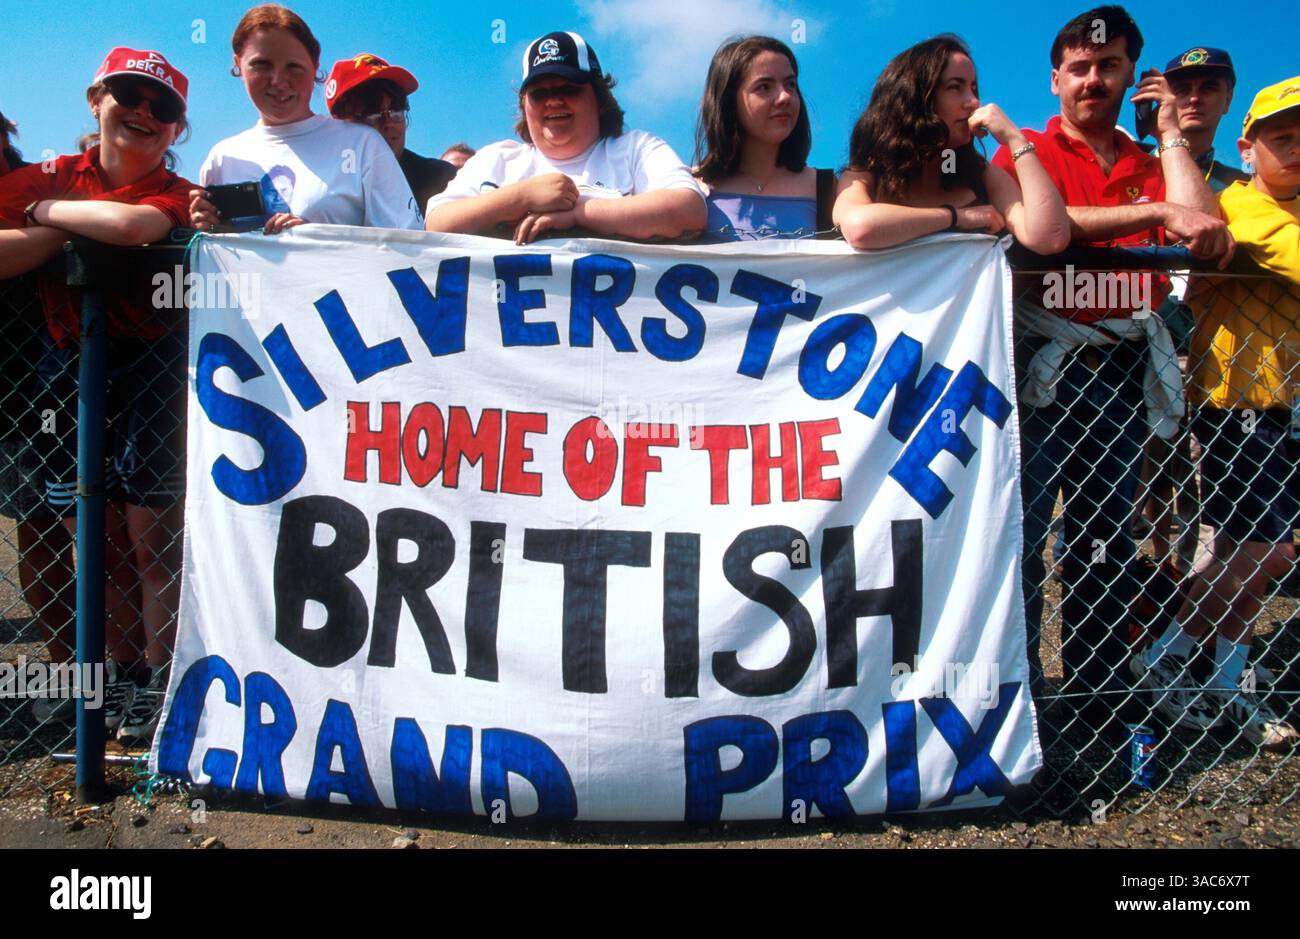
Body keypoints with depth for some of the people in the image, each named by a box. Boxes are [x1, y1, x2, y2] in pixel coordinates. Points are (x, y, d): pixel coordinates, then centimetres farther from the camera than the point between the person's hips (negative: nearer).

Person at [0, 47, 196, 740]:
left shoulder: (174, 193, -2)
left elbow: (134, 225, -26)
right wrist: (78, 231, -15)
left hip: (147, 364, -3)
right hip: (67, 365, 4)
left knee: (150, 537, -2)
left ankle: (158, 685, 10)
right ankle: (124, 676, 24)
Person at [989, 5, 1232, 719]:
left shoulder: (1149, 162, 18)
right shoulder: (1025, 153, 5)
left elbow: (1201, 227, -1)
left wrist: (1168, 129, 7)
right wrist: (1159, 214, -22)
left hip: (1121, 370, 4)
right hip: (1042, 365, -4)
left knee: (1106, 539, 10)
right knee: (1022, 530, -3)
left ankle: (1097, 691, 21)